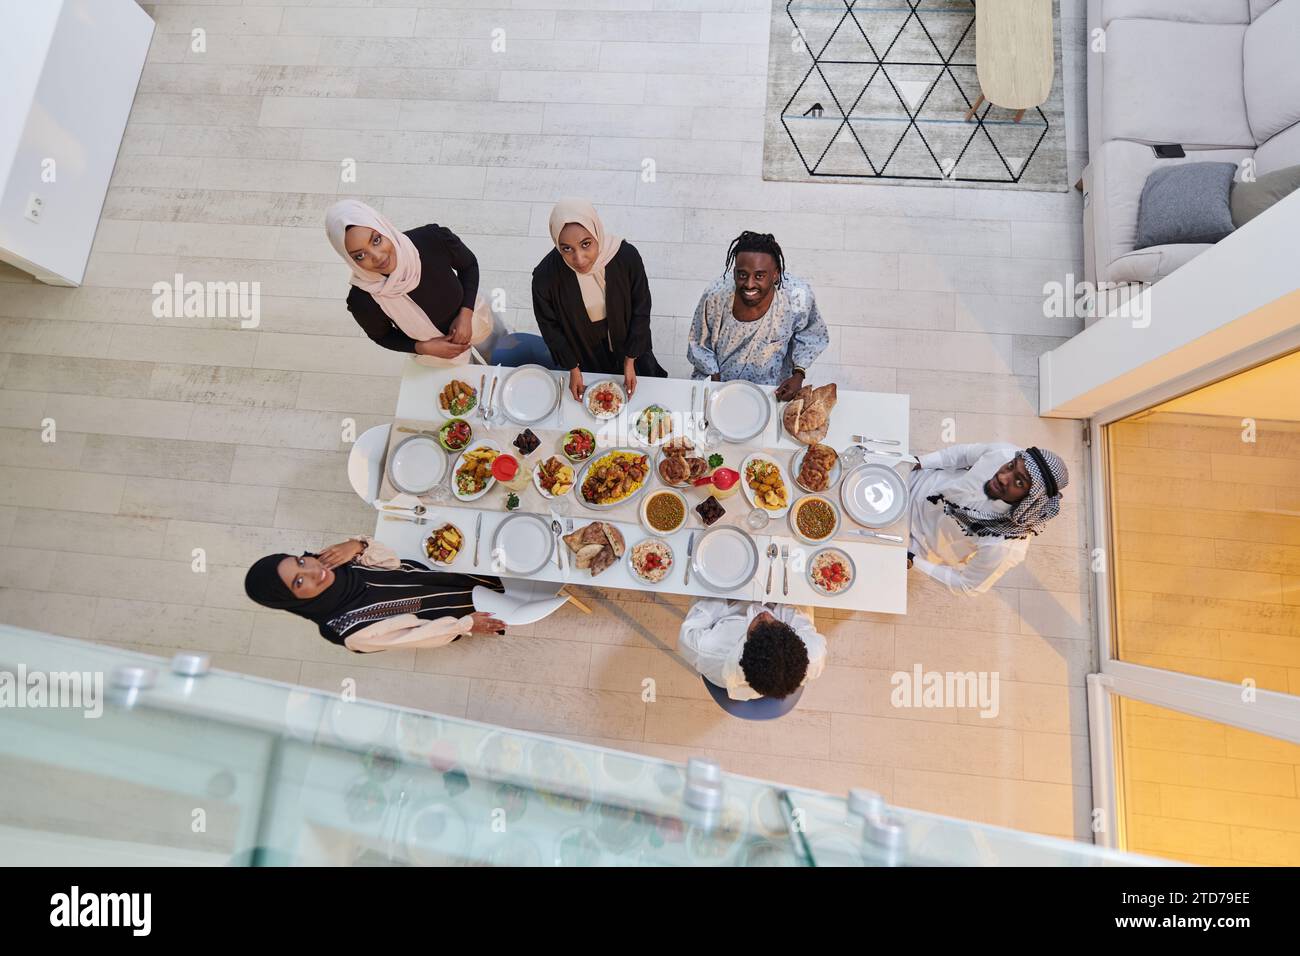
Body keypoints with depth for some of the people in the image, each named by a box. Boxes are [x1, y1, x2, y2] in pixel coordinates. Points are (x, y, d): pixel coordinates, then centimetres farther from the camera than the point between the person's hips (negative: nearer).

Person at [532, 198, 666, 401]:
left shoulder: (627, 256, -33)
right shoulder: (545, 276, -34)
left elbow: (641, 309, -16)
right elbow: (549, 325, -14)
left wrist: (630, 360, -12)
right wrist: (573, 368, -8)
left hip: (627, 341, 1)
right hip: (582, 351, -1)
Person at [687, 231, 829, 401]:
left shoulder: (798, 297, -23)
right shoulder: (715, 296, -22)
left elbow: (810, 335, -1)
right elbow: (699, 345, -4)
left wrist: (798, 375, -14)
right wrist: (715, 380, -12)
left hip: (773, 391, 0)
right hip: (718, 385, 0)